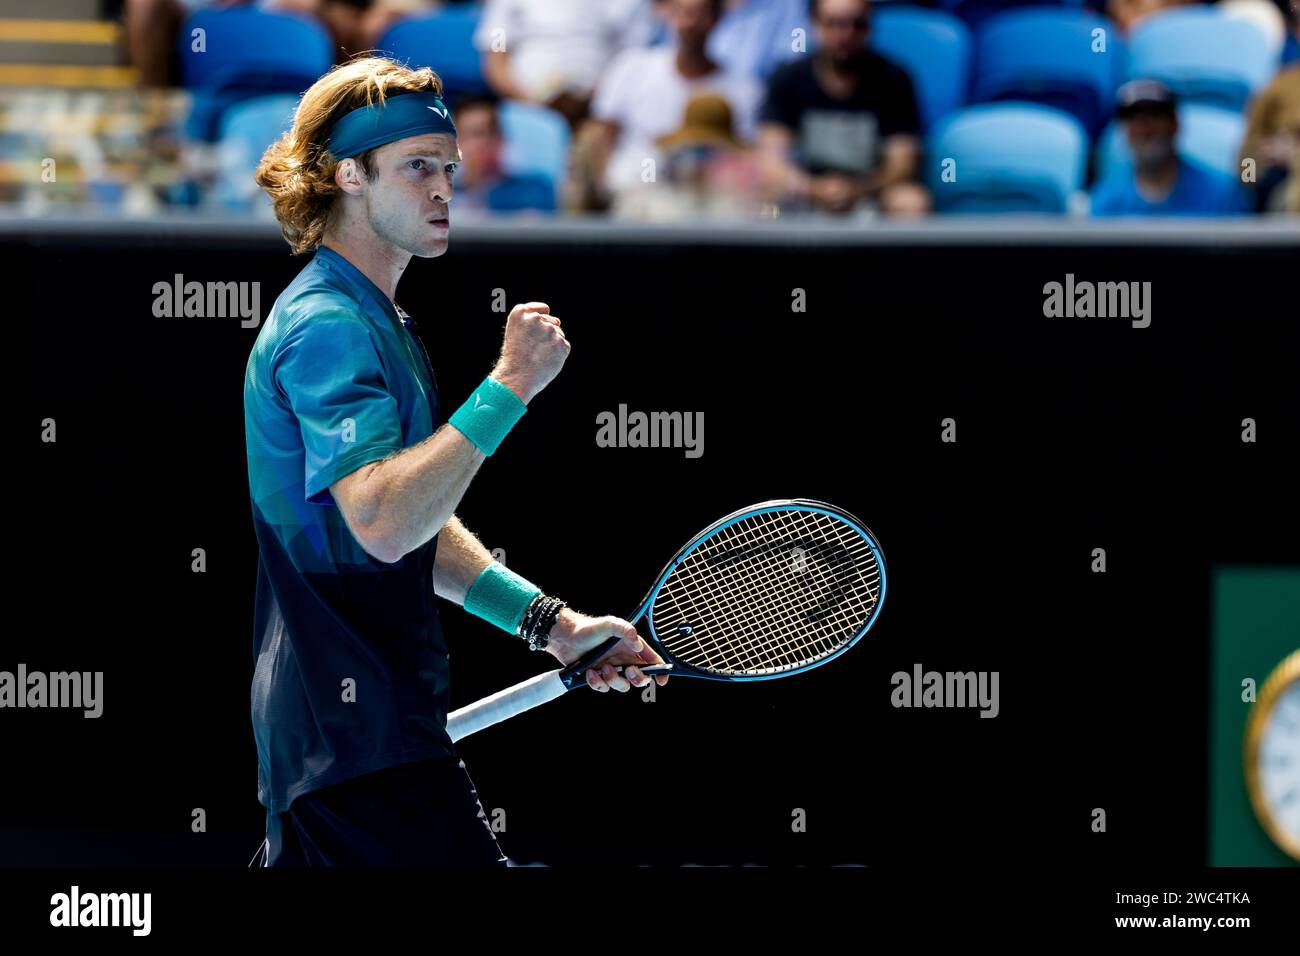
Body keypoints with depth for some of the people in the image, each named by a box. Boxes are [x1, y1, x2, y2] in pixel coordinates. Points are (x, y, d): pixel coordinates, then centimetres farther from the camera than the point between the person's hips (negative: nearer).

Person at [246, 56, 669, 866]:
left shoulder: (381, 325, 20)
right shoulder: (325, 329, -15)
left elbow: (421, 533, 24)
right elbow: (382, 523, -28)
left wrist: (550, 622, 15)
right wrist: (510, 387, -27)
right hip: (362, 736, -11)